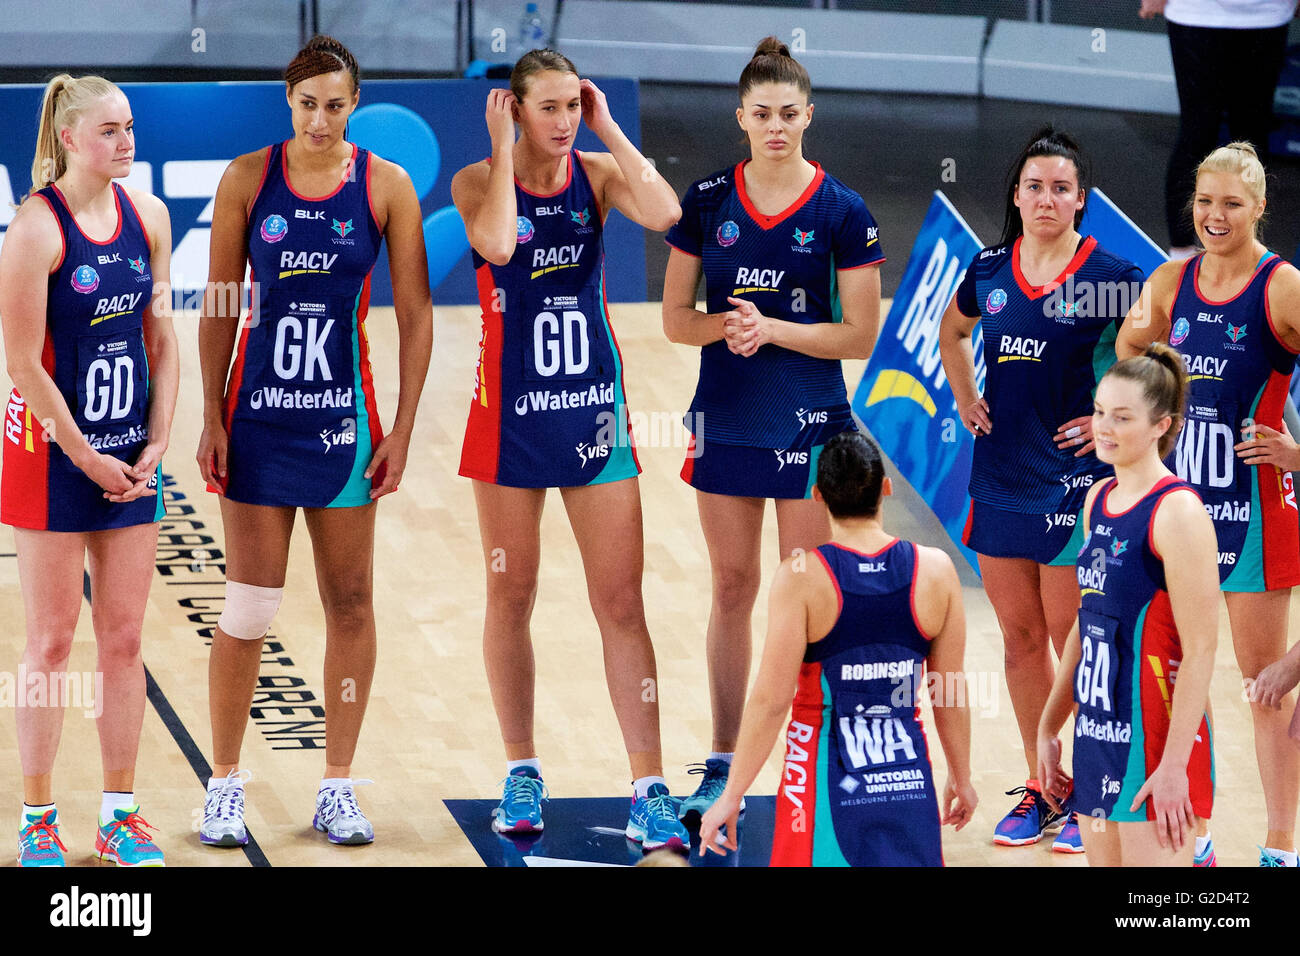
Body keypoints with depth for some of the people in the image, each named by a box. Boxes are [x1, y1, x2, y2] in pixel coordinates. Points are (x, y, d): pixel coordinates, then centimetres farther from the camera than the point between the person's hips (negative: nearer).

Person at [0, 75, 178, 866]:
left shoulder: (147, 216, 3)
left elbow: (162, 341, 8)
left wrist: (155, 445, -1)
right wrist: (87, 458, -11)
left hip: (131, 456, 5)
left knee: (124, 640, 8)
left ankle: (121, 815, 15)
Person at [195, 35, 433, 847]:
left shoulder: (386, 187, -3)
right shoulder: (247, 180, -3)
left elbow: (416, 315, 0)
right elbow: (218, 308, 2)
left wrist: (403, 430, -4)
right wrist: (212, 419, -3)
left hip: (344, 415, 1)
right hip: (258, 413, -1)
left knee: (351, 603, 6)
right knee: (249, 607, -1)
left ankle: (339, 787, 16)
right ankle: (226, 785, 12)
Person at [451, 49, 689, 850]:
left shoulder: (597, 173, 1)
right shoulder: (478, 181, -5)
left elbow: (664, 214, -19)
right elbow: (497, 243, -27)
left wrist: (609, 128, -12)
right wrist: (502, 148, -17)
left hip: (595, 409, 1)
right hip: (511, 412, -1)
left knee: (622, 604, -2)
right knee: (512, 598, 9)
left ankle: (650, 791, -2)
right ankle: (522, 775, 23)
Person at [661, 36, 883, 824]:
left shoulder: (842, 212, -6)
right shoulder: (707, 202, 2)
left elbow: (860, 335, -6)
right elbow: (676, 318, 4)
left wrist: (775, 328, -17)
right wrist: (728, 326, -16)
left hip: (810, 424, -3)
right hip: (725, 419, 3)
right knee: (733, 588, 10)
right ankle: (723, 768, 17)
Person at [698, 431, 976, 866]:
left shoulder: (802, 577, -12)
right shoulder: (935, 570, -3)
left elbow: (771, 700, -11)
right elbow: (951, 691, 5)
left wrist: (731, 796, -3)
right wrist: (961, 777, 20)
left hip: (827, 779, -3)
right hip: (908, 776, 3)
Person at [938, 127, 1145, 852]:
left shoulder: (1111, 276, -9)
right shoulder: (990, 270, 6)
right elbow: (953, 331, 27)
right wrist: (965, 398, 14)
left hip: (1074, 479, -5)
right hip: (1002, 477, 5)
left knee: (1075, 642, -2)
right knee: (1020, 637, 11)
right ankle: (1041, 790, 22)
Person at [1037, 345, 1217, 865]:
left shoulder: (1178, 512, -14)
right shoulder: (1099, 499, 11)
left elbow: (1200, 650, -17)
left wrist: (1174, 766, -20)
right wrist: (1048, 729, 19)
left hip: (1157, 739, -8)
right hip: (1097, 734, 8)